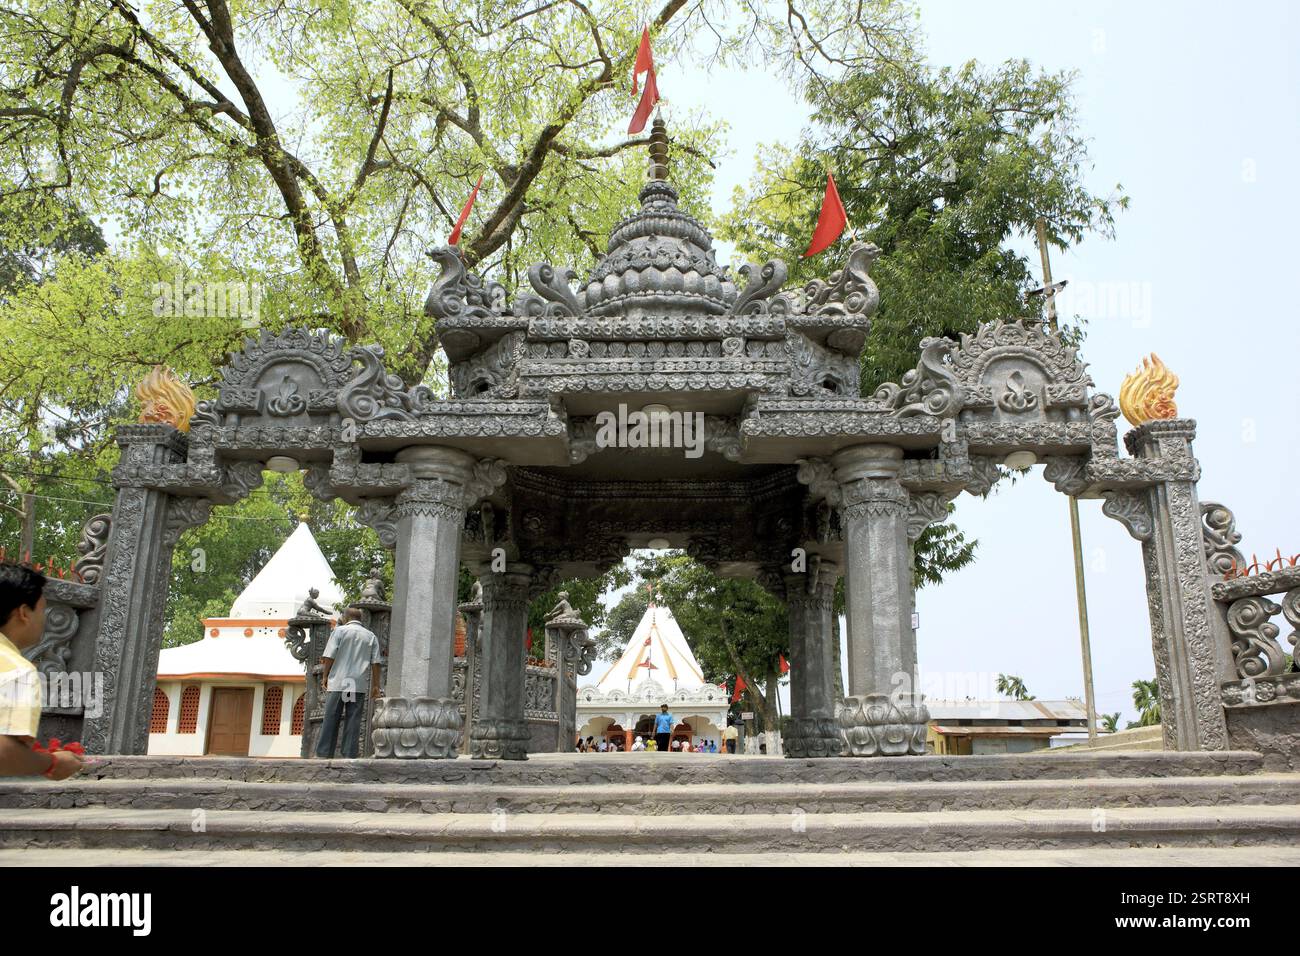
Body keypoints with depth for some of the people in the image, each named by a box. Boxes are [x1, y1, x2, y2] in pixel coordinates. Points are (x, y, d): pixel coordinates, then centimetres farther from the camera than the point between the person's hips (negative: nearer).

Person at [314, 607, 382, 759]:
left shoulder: (340, 630, 2)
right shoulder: (371, 636, 10)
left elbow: (329, 656, -3)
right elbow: (375, 662, 6)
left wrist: (325, 676, 6)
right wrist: (375, 684, 9)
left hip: (338, 683, -2)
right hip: (359, 685, 2)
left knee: (330, 719, 4)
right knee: (353, 722, 3)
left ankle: (324, 754, 4)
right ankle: (349, 755, 0)